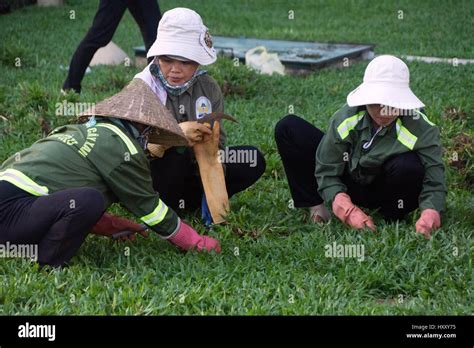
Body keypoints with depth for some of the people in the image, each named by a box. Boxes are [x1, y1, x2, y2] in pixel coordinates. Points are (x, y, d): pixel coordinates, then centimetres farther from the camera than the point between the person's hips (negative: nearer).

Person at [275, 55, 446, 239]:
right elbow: (327, 172, -18)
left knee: (409, 166, -40)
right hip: (347, 185, 2)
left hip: (383, 193, -2)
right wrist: (349, 210, -34)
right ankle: (315, 206, -6)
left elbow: (435, 182, -28)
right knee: (288, 128, -13)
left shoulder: (421, 129, -29)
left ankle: (393, 221, -8)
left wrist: (429, 215, -50)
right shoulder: (346, 118, -23)